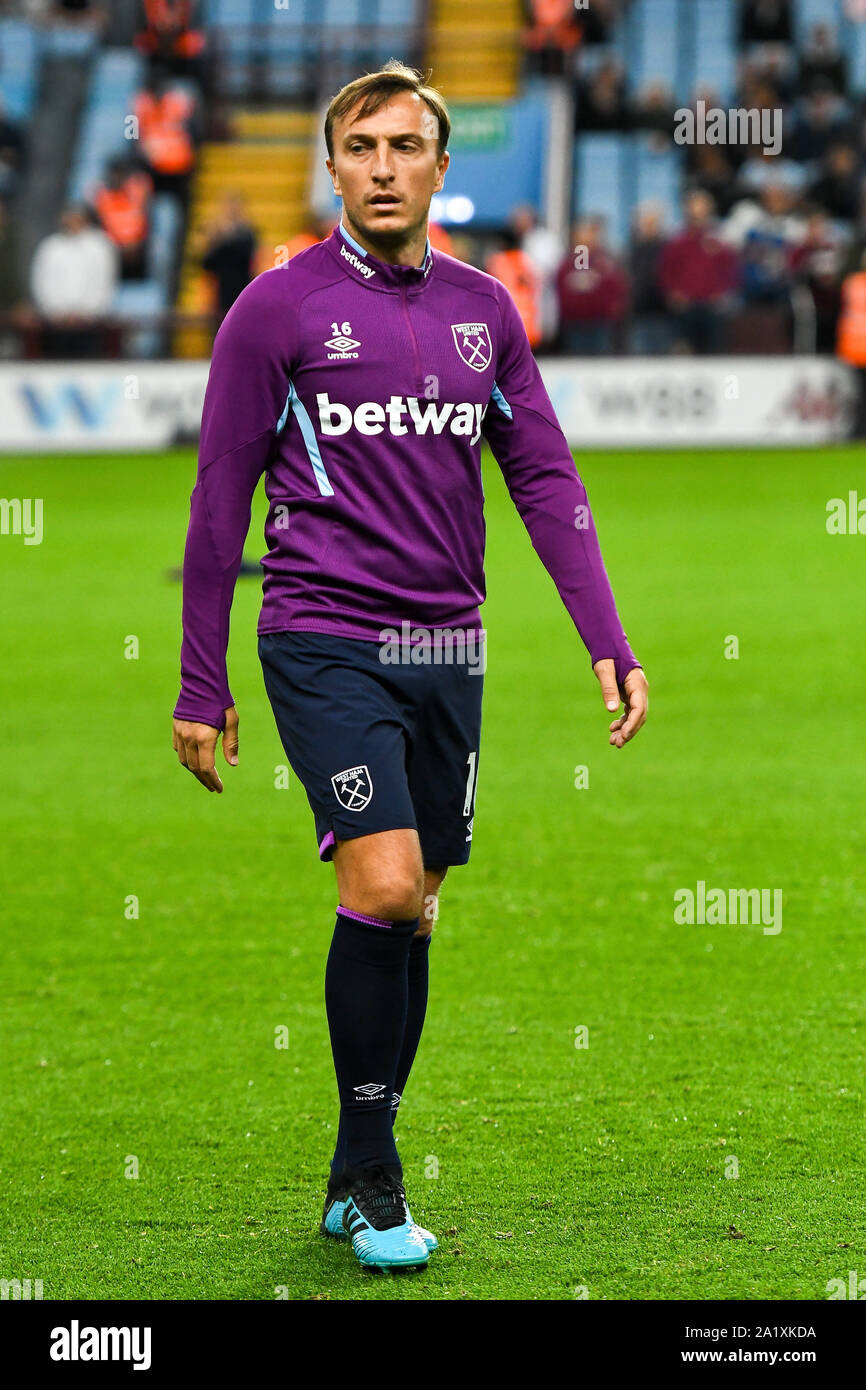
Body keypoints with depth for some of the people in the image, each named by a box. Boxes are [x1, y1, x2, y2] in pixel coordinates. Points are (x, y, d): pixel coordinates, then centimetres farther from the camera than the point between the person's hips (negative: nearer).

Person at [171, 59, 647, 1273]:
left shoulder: (484, 309, 9)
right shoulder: (278, 308, -3)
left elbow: (544, 477, 10)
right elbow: (220, 499, 1)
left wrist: (608, 642, 0)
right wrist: (201, 686, 0)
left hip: (447, 649, 5)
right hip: (327, 641, -5)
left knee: (412, 912, 8)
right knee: (383, 889, -18)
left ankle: (354, 1183, 20)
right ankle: (375, 1178, -5)